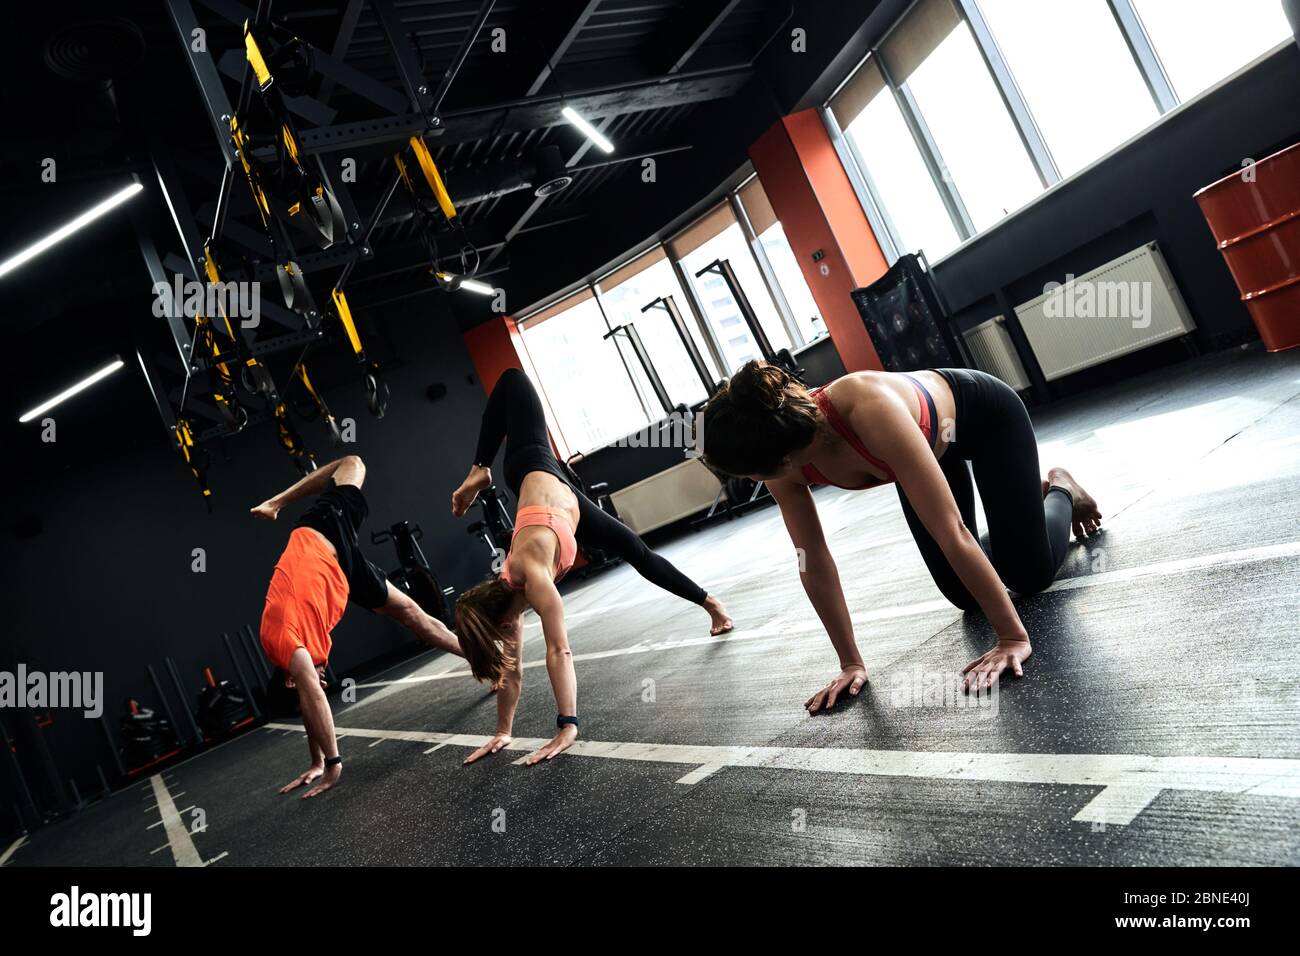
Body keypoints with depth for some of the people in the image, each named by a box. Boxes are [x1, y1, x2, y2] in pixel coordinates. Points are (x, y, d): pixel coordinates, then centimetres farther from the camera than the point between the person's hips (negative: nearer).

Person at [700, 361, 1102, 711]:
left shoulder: (871, 411, -48)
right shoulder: (786, 467, -28)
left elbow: (950, 532, -44)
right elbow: (814, 564, -18)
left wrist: (1014, 637, -37)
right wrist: (851, 662, -14)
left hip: (984, 415, -4)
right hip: (930, 444, 5)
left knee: (1030, 575, -6)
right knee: (965, 597, 5)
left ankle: (1059, 489, 27)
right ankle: (1031, 494, 34)